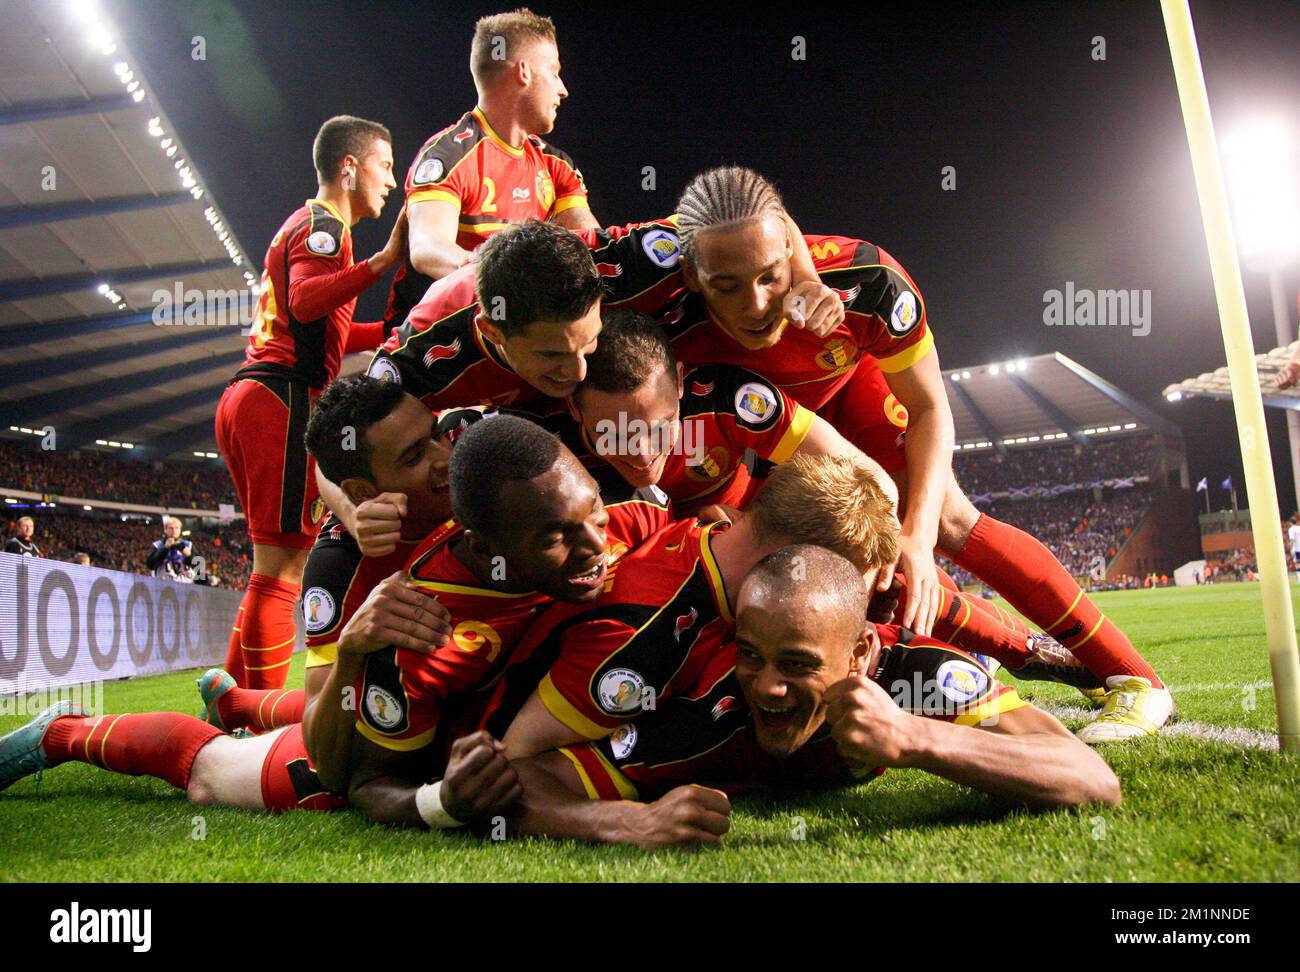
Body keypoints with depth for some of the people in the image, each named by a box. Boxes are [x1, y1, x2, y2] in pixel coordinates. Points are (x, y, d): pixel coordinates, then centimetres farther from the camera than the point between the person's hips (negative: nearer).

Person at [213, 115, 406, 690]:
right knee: (280, 570, -11)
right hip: (284, 400, -10)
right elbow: (304, 301, -22)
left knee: (274, 570, 13)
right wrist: (384, 260, -30)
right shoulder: (324, 226, -2)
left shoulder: (301, 225, 28)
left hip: (247, 398, 10)